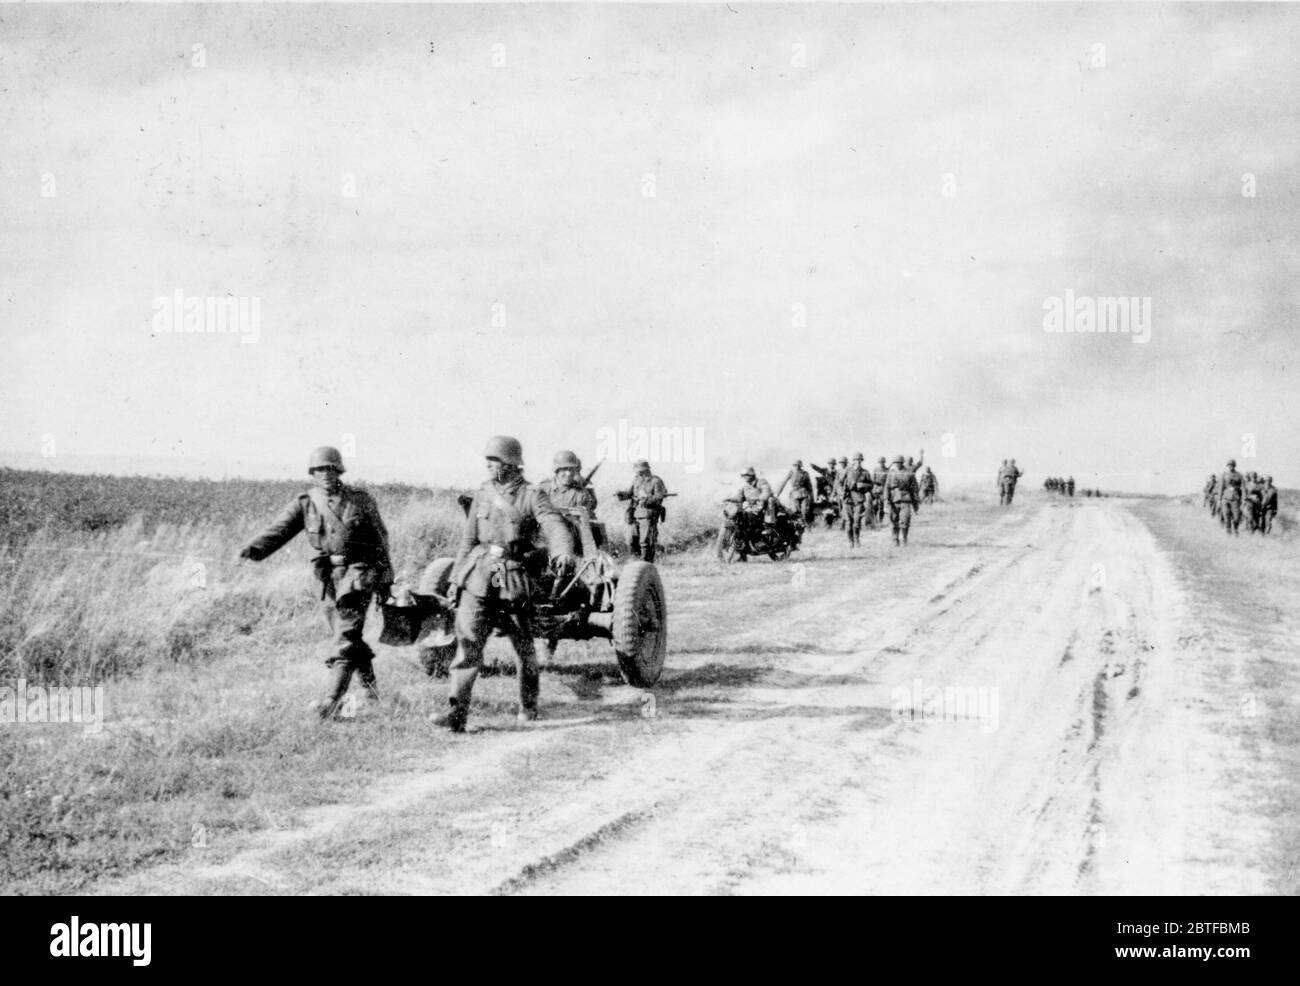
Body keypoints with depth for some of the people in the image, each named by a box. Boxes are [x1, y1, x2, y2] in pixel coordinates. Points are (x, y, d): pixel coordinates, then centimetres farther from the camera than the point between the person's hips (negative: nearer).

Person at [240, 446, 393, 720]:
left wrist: (385, 580, 9)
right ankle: (369, 685, 32)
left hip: (359, 569, -4)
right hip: (329, 575, 4)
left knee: (346, 633, -16)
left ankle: (334, 695, -21)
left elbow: (380, 539, 9)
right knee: (348, 637, 11)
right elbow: (279, 530, -8)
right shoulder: (305, 503, 5)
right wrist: (255, 549, -27)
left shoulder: (360, 500, 2)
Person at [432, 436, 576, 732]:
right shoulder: (483, 494, 9)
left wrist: (563, 551, -41)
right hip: (479, 577, 3)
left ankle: (528, 706, 31)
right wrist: (456, 577, 15)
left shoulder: (532, 496, -5)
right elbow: (469, 539, 15)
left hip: (514, 580, -3)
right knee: (468, 642, -9)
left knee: (523, 646, 10)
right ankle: (456, 712, -13)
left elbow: (554, 526, -20)